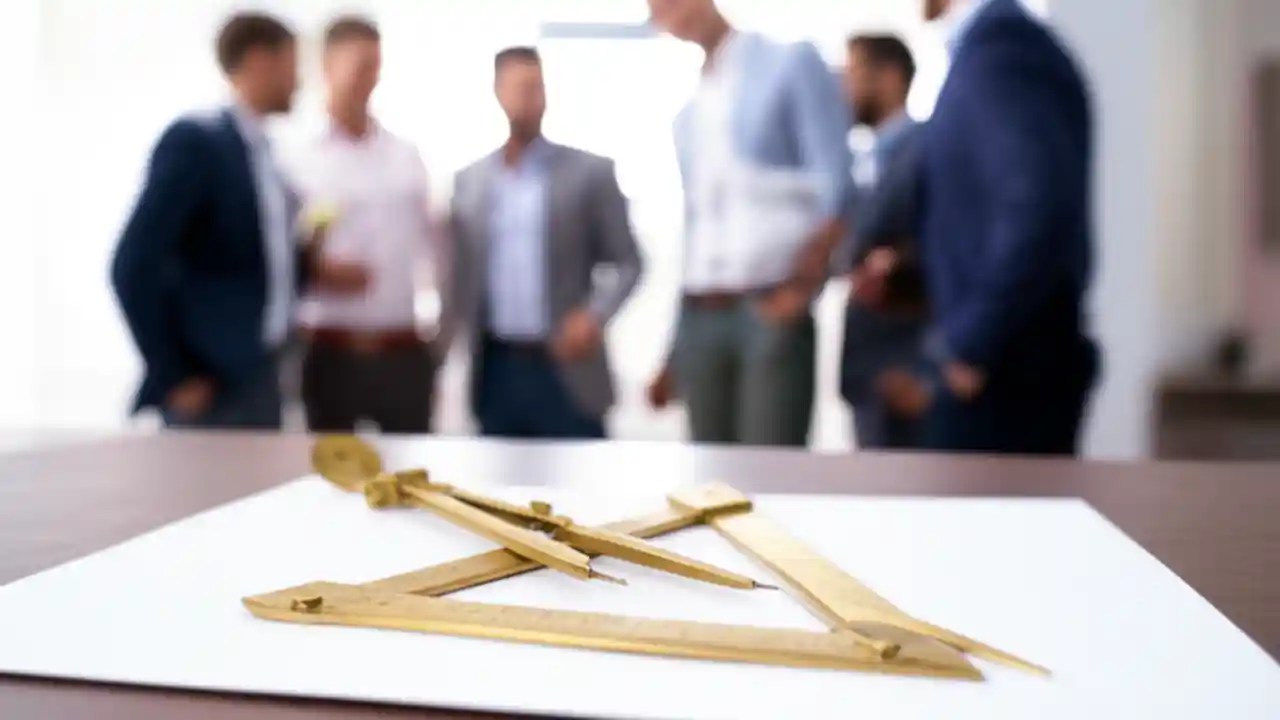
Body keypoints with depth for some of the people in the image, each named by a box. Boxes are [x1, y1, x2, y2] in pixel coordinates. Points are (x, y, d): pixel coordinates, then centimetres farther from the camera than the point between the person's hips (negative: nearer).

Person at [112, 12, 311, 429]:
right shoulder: (196, 142, -13)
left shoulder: (259, 150, 11)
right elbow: (135, 265, -18)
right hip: (211, 384, -8)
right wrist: (174, 376, -15)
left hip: (262, 374, 8)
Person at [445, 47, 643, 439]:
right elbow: (460, 274, 13)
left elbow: (627, 262, 2)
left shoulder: (589, 172, 1)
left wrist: (595, 316, -14)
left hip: (565, 368, -3)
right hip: (495, 371, 3)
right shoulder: (469, 182, 11)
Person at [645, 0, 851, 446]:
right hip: (700, 317, 6)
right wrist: (673, 355, 17)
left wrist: (805, 279, -19)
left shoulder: (791, 64, 3)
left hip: (774, 310, -6)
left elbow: (835, 184, -5)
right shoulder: (688, 115, 20)